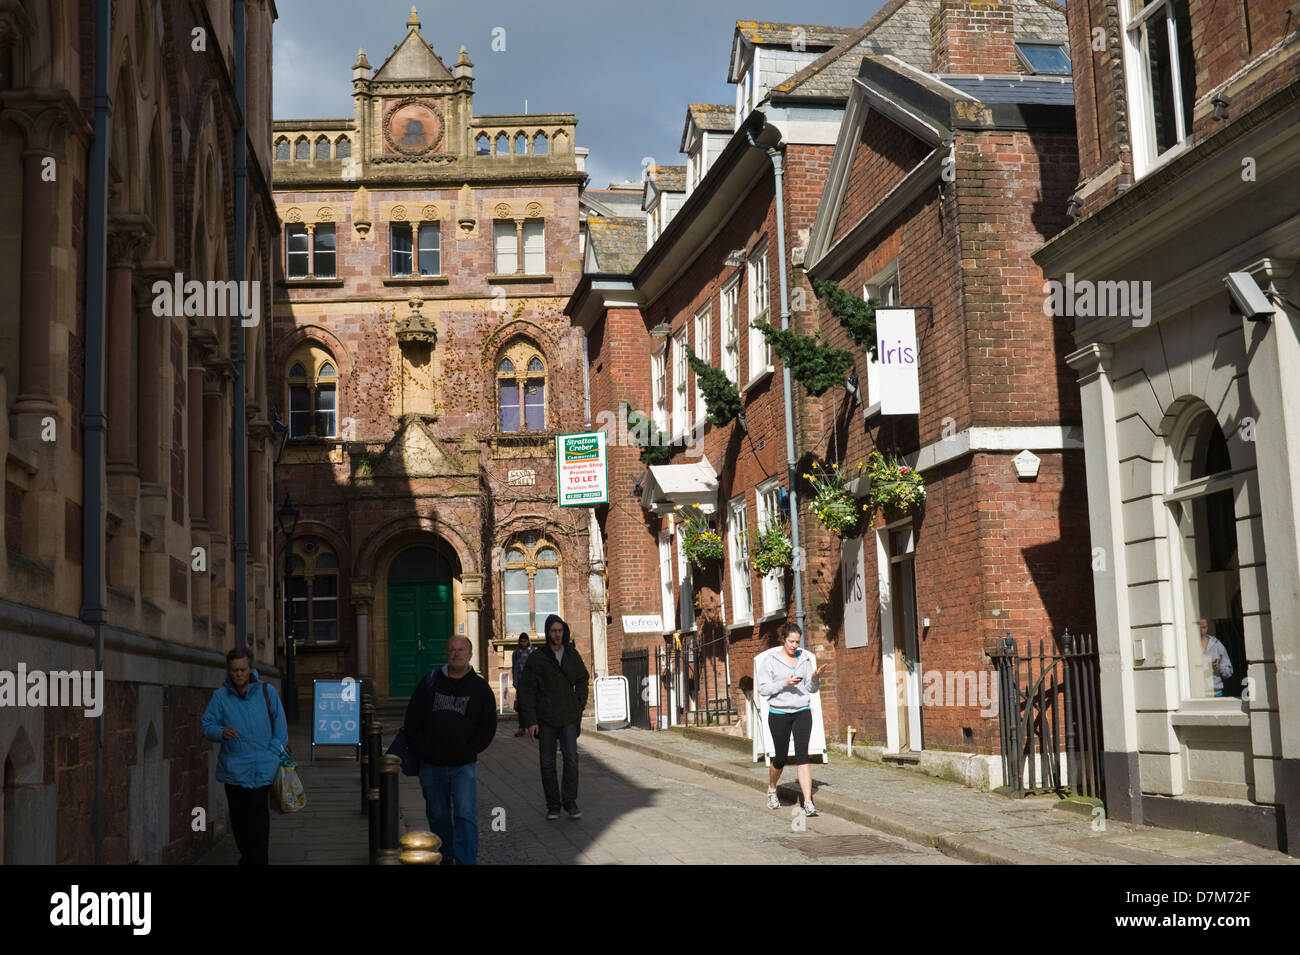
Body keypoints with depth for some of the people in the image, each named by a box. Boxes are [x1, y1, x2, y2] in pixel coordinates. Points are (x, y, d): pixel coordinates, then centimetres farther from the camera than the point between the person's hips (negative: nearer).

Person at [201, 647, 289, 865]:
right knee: (238, 817, 10)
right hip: (233, 768, 2)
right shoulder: (221, 696, 2)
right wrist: (221, 732, -17)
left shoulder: (267, 692, 2)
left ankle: (258, 860, -7)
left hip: (262, 768, -2)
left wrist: (274, 754, -1)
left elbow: (280, 727, 8)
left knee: (258, 817, -10)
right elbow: (207, 726, 4)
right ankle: (247, 855, 28)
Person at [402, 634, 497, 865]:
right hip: (431, 765, 2)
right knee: (438, 816, 12)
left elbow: (488, 725, 4)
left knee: (465, 816, -12)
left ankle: (466, 861, -10)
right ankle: (445, 856, 29)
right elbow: (412, 718, 8)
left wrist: (469, 751, -5)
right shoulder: (431, 681, 6)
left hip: (463, 766, -2)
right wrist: (422, 748, -2)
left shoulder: (480, 687, 4)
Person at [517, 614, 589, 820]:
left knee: (571, 758, -11)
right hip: (545, 718, -1)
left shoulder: (572, 654, 7)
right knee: (548, 763, 3)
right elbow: (526, 691, -2)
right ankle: (553, 805, 13)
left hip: (568, 717, 1)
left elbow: (582, 679, 21)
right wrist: (530, 721, -8)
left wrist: (580, 704, 9)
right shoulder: (536, 658, -3)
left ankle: (570, 802, -1)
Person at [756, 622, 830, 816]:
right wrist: (784, 683, -19)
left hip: (802, 712, 2)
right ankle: (771, 790, 36)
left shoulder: (805, 659, 6)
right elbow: (763, 688, -7)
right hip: (779, 713, -2)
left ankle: (808, 803, -14)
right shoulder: (771, 662, -4)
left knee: (802, 755, -10)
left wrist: (815, 676, -10)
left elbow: (811, 689, 10)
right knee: (781, 758, 7)